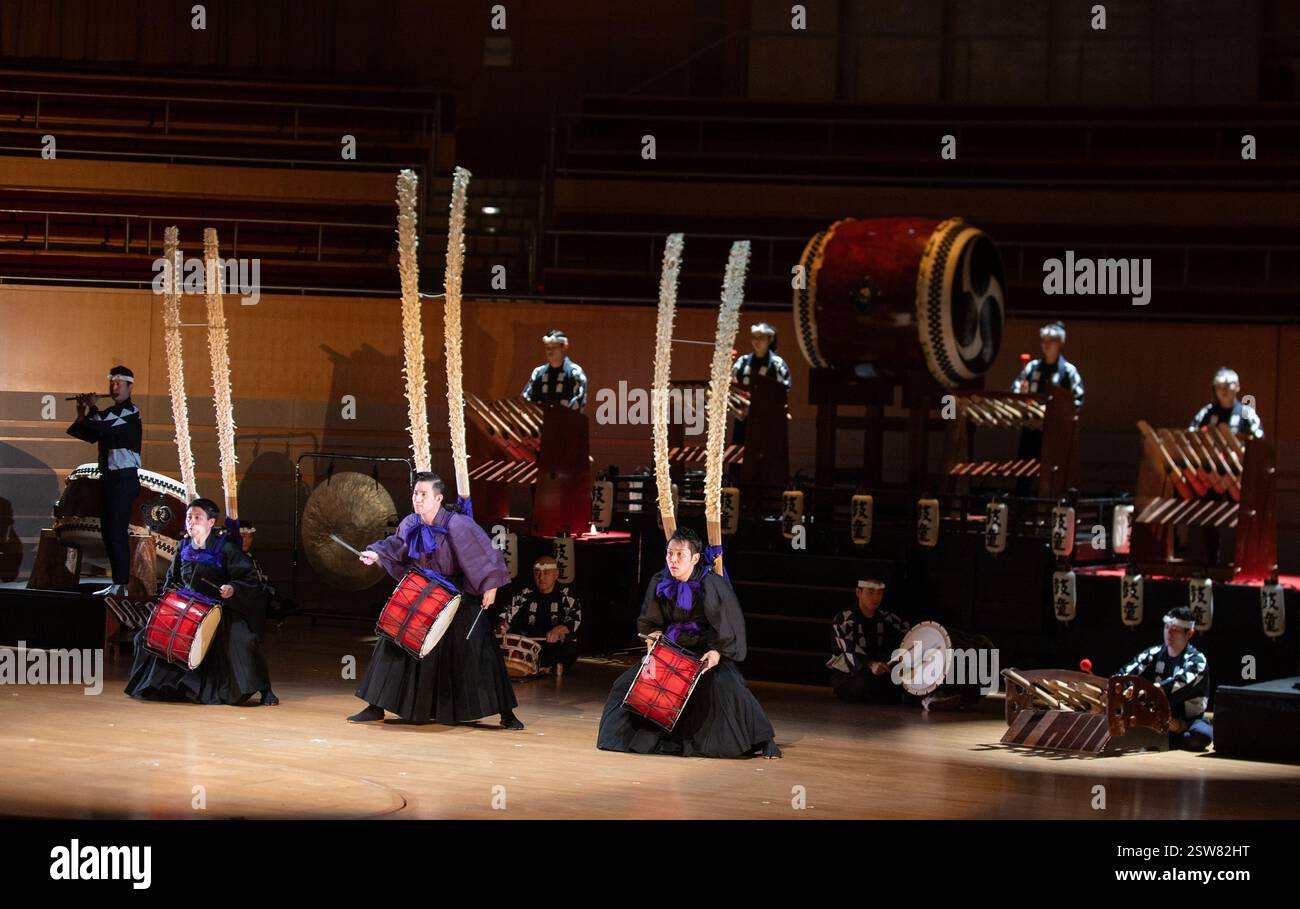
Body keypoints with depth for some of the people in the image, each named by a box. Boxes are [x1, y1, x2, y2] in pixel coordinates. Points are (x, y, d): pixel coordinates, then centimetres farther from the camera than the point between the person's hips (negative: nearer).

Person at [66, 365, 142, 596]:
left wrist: (92, 408, -4)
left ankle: (121, 585, -14)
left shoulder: (130, 412, -8)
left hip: (125, 478, -9)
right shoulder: (109, 413, 18)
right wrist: (82, 412, 3)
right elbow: (86, 434, 15)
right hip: (108, 477, 9)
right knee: (107, 531, 8)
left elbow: (102, 425, -22)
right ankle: (117, 583, 13)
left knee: (117, 531, -13)